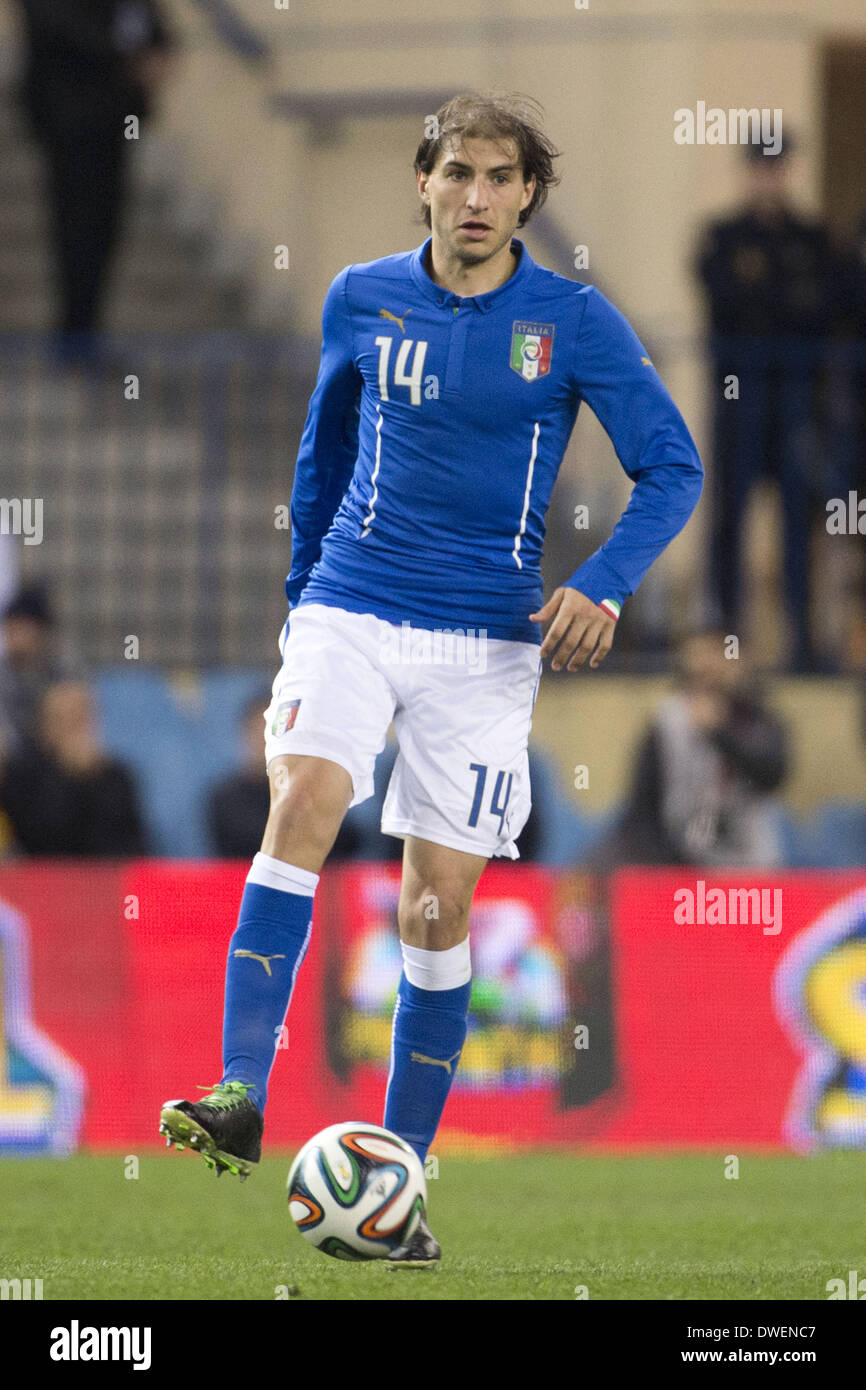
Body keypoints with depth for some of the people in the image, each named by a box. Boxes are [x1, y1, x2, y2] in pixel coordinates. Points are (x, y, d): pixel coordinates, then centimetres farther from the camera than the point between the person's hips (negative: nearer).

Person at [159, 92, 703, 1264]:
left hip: (487, 642, -1)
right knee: (303, 804, -25)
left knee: (438, 909, -1)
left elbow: (674, 467, -2)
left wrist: (602, 586, -17)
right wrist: (302, 591, 24)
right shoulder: (362, 301, 4)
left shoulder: (576, 322, -3)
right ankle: (241, 1101, -31)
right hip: (351, 616, 1)